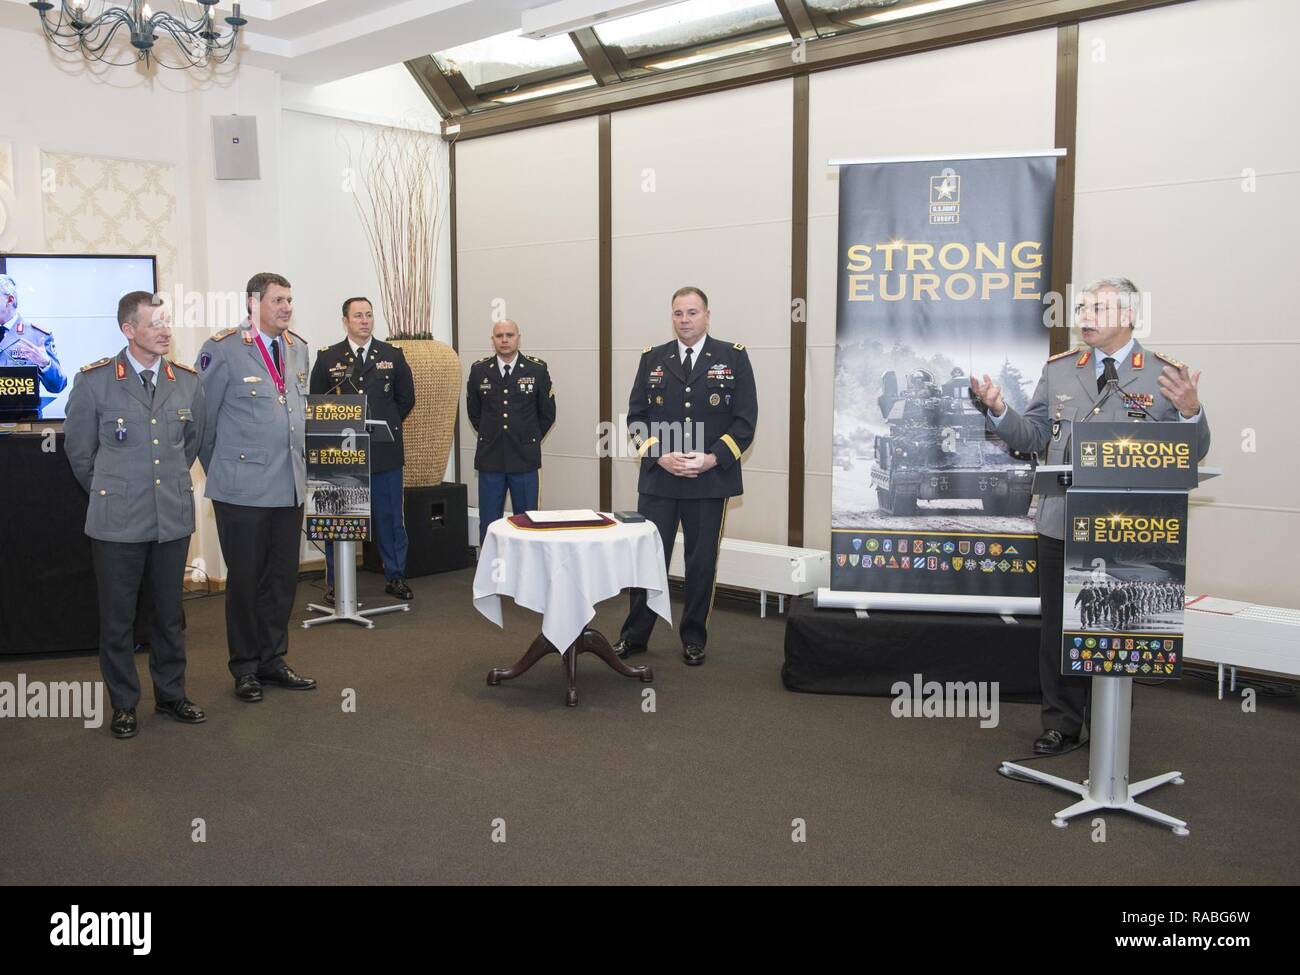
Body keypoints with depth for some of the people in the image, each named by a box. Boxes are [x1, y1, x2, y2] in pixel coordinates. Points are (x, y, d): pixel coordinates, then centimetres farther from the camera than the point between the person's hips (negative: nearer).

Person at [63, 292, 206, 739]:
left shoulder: (187, 381, 3)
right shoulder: (94, 381, -6)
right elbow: (79, 449, 6)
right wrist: (108, 492, 11)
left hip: (173, 517, 3)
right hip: (117, 520, -3)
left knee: (169, 613, 13)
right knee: (117, 617, 7)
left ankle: (171, 694, 27)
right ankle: (123, 705, 21)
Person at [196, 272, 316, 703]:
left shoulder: (297, 347, 10)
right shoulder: (223, 348, -9)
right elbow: (204, 419, -4)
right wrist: (222, 472, 4)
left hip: (290, 485, 6)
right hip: (243, 487, -6)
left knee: (283, 578, 11)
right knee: (245, 579, 5)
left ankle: (272, 660, 25)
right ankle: (246, 668, 18)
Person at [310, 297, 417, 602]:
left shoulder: (393, 355, 6)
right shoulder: (327, 358, 3)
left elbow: (406, 399, 13)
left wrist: (385, 426, 9)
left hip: (385, 451, 1)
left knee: (390, 517, 7)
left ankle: (395, 577, 19)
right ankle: (335, 584, 13)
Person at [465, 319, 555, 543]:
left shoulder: (537, 369, -2)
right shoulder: (479, 370, 2)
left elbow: (547, 414, 8)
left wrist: (528, 440, 10)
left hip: (524, 459, -1)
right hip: (490, 459, 1)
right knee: (488, 525, 5)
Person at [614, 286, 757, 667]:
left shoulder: (733, 357, 1)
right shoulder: (652, 358, 7)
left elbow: (745, 419, -2)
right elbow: (636, 415, 5)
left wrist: (713, 458, -13)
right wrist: (660, 456, -10)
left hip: (710, 479, -1)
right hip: (657, 478, 1)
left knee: (702, 562, 8)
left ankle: (694, 638, 22)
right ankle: (635, 635, 18)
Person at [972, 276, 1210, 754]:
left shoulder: (1167, 375, -1)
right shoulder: (1058, 369, 10)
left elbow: (1192, 454, -2)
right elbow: (1033, 436, 10)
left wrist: (1191, 412, -22)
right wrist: (998, 410, -6)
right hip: (1061, 526, 3)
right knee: (1058, 628, 10)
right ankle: (1061, 724, 25)